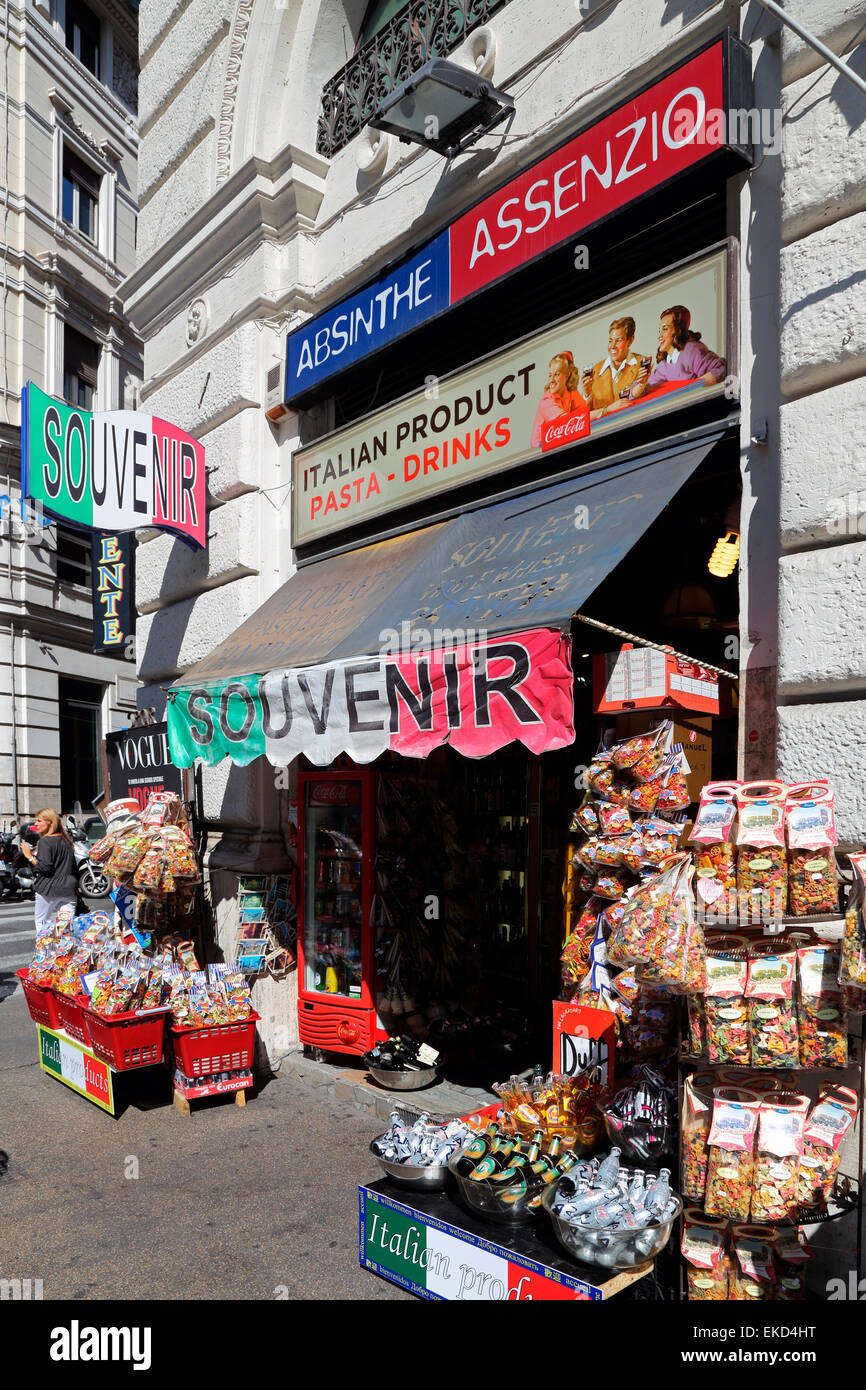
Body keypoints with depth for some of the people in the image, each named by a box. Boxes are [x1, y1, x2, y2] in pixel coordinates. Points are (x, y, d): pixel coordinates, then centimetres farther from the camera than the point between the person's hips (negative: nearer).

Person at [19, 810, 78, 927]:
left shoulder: (45, 841, -10)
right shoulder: (66, 840, 13)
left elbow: (45, 867, -20)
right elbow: (73, 867, 17)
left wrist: (30, 856, -11)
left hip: (49, 891, -6)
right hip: (69, 890, 6)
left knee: (42, 924, 8)